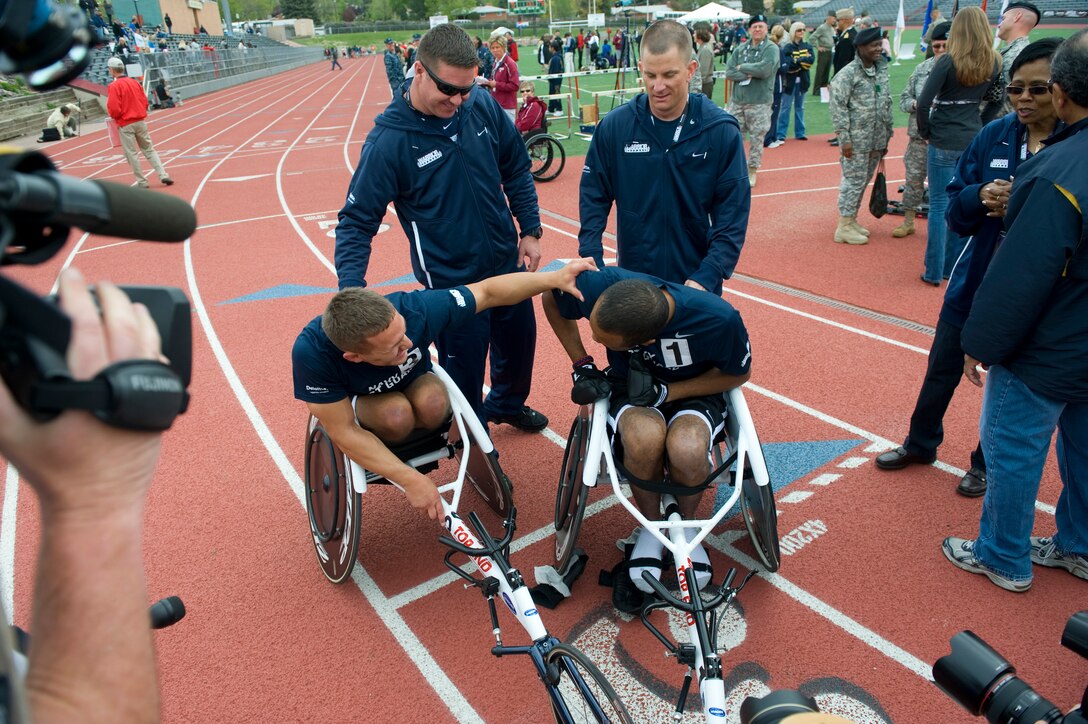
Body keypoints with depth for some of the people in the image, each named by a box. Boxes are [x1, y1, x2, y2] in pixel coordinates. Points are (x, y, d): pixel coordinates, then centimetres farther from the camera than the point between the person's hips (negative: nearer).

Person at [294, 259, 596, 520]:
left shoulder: (417, 308, -36)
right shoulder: (312, 351, -39)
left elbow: (488, 292, -23)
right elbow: (344, 432, -31)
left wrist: (554, 278, -30)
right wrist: (411, 479, -35)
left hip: (412, 382, 2)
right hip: (358, 401, -2)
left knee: (433, 403, -32)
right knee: (398, 415, -35)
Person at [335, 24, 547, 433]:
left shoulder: (484, 106, -8)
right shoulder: (389, 140, -19)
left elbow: (516, 169, 7)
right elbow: (357, 221, -14)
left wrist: (530, 230, 4)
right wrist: (351, 289, -26)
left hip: (508, 262, 5)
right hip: (451, 281, -5)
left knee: (520, 342, 24)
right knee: (464, 374, 8)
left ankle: (508, 404, 55)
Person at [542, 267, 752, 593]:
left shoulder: (720, 318, -31)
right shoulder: (599, 285, -29)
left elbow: (739, 374, -10)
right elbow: (551, 299, -5)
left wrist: (666, 392, -22)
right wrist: (582, 365, -8)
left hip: (693, 392, -1)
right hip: (630, 387, 1)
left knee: (686, 452, -35)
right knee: (644, 438, -35)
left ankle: (686, 524, 2)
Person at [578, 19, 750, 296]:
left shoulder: (721, 131, -11)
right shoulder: (614, 126, -8)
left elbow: (733, 214, -10)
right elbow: (593, 198, -1)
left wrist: (707, 277, -19)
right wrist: (591, 260, -10)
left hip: (696, 282, -1)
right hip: (632, 279, 1)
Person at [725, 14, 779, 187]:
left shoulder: (771, 49, -5)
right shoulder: (741, 48, 7)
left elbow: (765, 70, -21)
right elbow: (729, 72, -1)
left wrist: (742, 67, -11)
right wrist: (748, 75, -15)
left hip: (760, 102, -4)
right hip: (737, 101, 4)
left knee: (757, 138, 3)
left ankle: (752, 171, 16)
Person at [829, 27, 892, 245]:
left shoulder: (881, 71, 12)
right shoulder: (847, 74, -11)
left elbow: (887, 104, 19)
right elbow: (838, 108, -14)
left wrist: (887, 136, 17)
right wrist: (845, 139, -18)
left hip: (876, 141, 8)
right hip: (856, 141, -7)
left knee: (864, 181, 13)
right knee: (853, 181, -5)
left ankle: (852, 220, 25)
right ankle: (844, 227, 3)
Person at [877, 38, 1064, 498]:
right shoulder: (995, 136, -3)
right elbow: (956, 210, 0)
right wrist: (980, 196, -20)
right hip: (975, 278, 3)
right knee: (942, 365, 16)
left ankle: (987, 463, 37)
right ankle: (920, 444, 39)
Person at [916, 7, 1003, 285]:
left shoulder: (948, 62, -13)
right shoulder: (994, 64, 2)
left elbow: (924, 102, -17)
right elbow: (996, 101, 12)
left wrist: (925, 131, -2)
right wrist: (979, 125, 19)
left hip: (944, 144, -5)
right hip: (974, 142, 5)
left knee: (939, 206, 2)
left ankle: (934, 272, 6)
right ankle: (955, 268, 21)